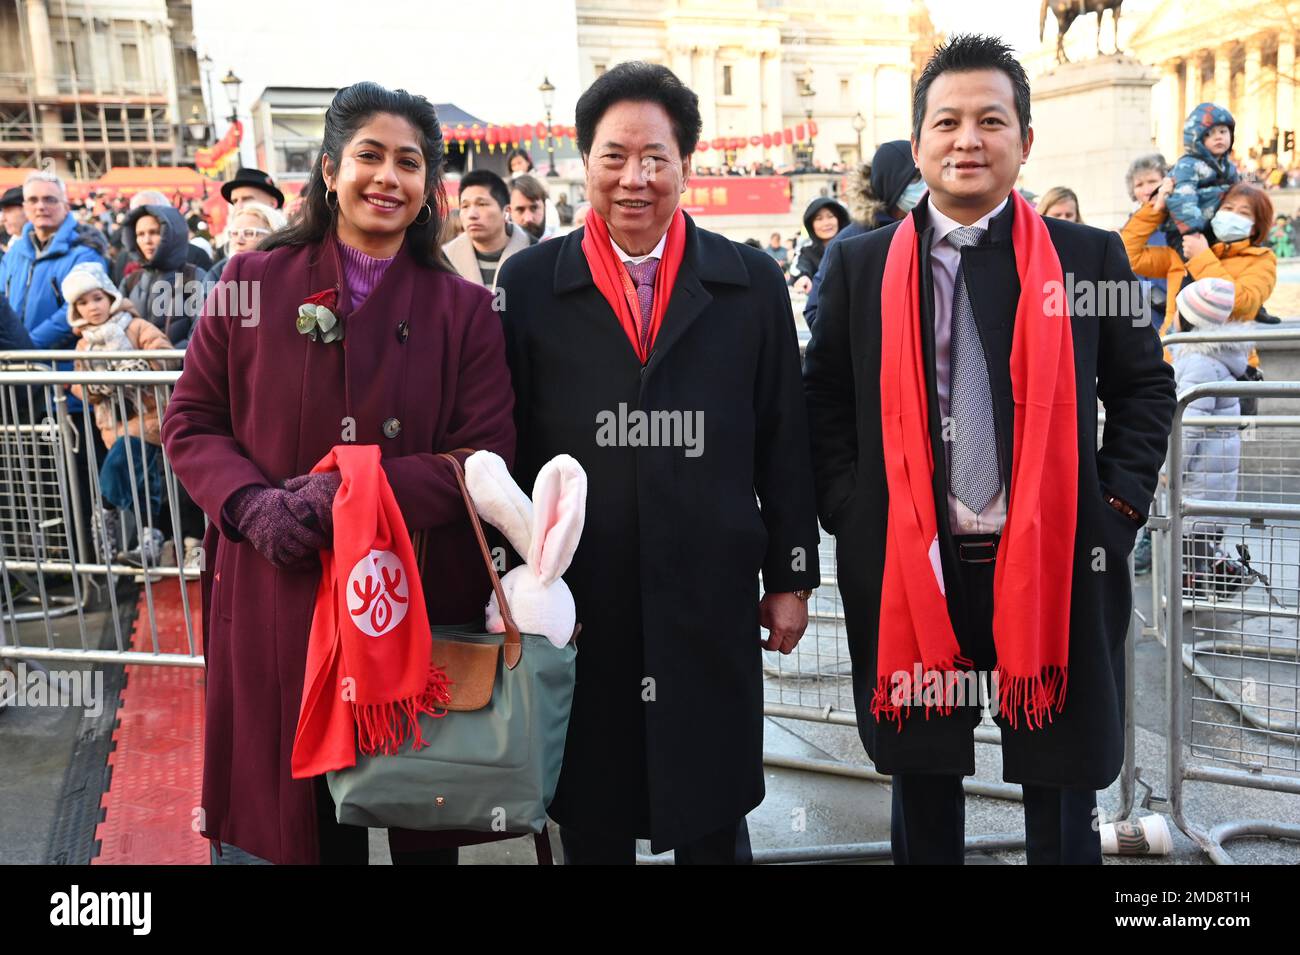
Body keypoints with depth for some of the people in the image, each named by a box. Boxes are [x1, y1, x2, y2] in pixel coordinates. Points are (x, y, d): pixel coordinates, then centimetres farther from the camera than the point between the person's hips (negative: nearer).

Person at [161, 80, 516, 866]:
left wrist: (352, 494, -19)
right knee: (308, 811, 14)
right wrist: (252, 504, -15)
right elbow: (191, 423, 5)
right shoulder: (255, 281, 1)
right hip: (280, 593, 1)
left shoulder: (463, 309, 0)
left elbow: (487, 456, -7)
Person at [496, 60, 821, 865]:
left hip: (710, 605, 1)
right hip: (578, 604, 0)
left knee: (715, 828, 14)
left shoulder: (752, 281, 2)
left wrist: (791, 576, 5)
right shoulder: (531, 283, 0)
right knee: (591, 828, 15)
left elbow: (785, 442, 5)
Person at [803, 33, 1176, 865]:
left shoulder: (1091, 256, 3)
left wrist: (1119, 507, -2)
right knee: (923, 791, 17)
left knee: (1062, 802, 14)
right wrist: (849, 514, -3)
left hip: (1055, 567, 0)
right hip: (909, 569, 1)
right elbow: (823, 400, 7)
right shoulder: (860, 265, 3)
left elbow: (1146, 389, 9)